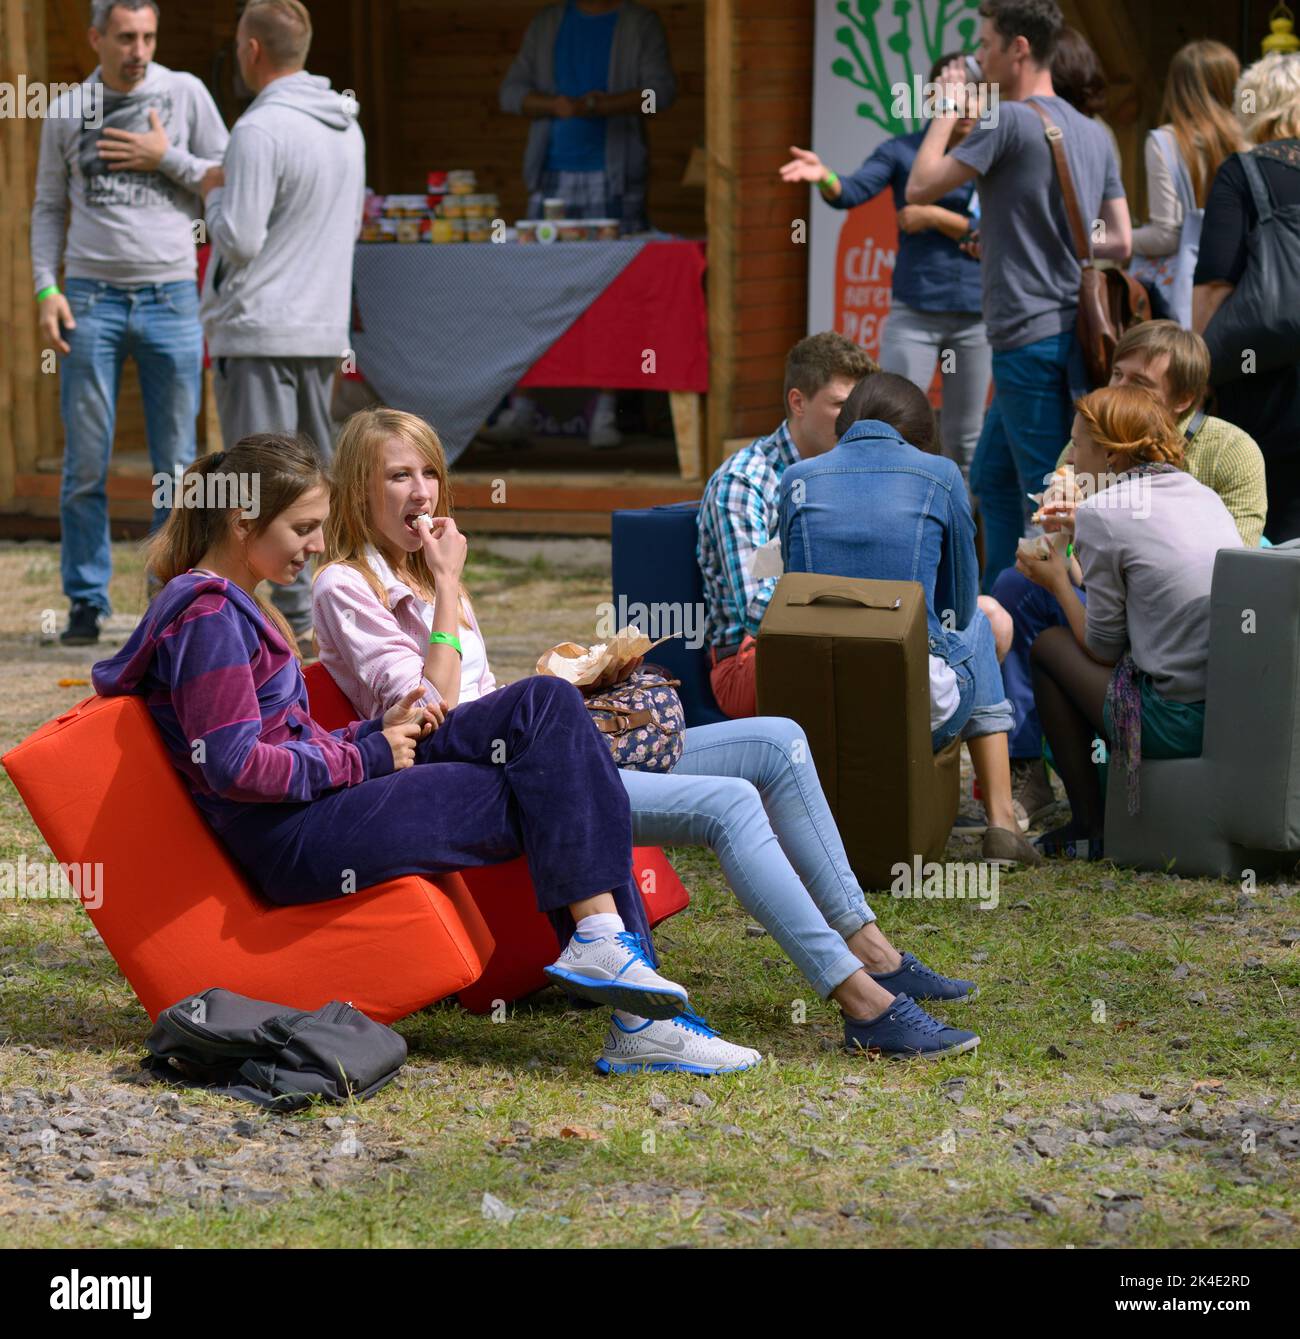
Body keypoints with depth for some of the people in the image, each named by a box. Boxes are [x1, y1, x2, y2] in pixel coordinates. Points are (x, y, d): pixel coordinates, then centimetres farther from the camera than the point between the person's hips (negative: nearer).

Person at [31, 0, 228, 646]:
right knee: (85, 463, -1)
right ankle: (86, 603, 6)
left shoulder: (186, 95, 4)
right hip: (91, 300, 0)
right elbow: (49, 208, 11)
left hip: (170, 299, 0)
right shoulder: (67, 112, 7)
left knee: (176, 464, 1)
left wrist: (166, 160, -9)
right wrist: (46, 290, 0)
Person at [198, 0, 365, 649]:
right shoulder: (346, 127, 11)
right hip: (322, 327, 8)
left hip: (256, 329, -8)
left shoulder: (260, 131, -16)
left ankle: (298, 614, -9)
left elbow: (240, 240, -19)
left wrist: (215, 194, 1)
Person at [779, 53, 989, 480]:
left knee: (964, 437, 9)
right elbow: (853, 191, -14)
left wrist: (936, 217, -13)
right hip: (914, 312, -2)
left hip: (975, 316, 2)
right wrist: (825, 177, -36)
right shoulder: (902, 152, 1)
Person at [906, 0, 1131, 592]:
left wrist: (948, 110, 3)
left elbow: (920, 187, -9)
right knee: (992, 477, 20)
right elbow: (1119, 243, 13)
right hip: (1069, 333, 9)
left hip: (1030, 338, -9)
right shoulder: (1094, 134, 12)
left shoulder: (1009, 121, -13)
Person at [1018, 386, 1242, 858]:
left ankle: (1090, 826, 18)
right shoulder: (1204, 495, 13)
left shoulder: (1102, 511, -7)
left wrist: (1059, 583, 15)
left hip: (1177, 724, -7)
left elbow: (1103, 647, -2)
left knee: (1048, 646, 15)